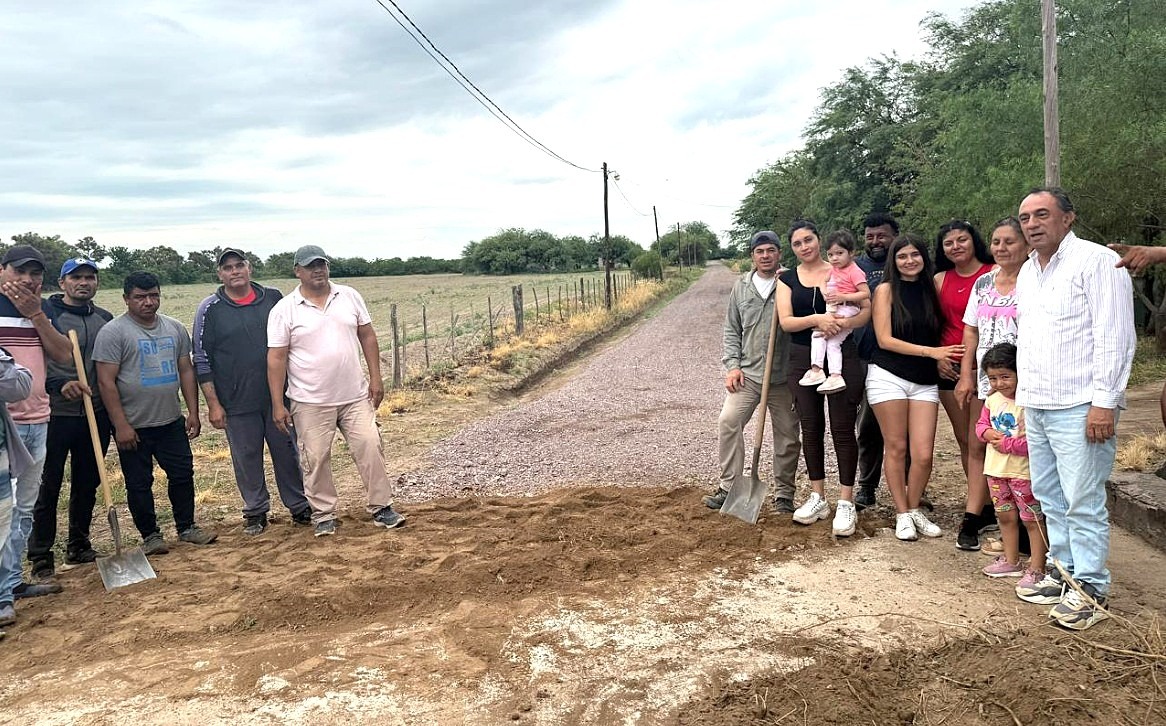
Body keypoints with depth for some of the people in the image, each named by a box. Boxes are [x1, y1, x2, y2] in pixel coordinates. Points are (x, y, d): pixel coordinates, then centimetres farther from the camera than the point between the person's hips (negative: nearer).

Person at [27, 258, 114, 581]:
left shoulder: (105, 319, 11)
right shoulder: (45, 314, -4)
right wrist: (60, 384, -24)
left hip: (95, 415, 5)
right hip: (55, 414, -5)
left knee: (88, 484, 13)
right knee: (47, 486, 1)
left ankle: (78, 547, 27)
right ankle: (40, 557, 11)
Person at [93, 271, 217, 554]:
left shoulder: (175, 328, 6)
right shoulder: (113, 332, -10)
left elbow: (186, 371, 10)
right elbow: (106, 382, -13)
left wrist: (193, 412, 4)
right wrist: (121, 425, -17)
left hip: (172, 421, 5)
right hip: (133, 425, -4)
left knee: (183, 474, 11)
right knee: (139, 483, 7)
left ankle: (186, 527, 26)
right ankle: (150, 535, 21)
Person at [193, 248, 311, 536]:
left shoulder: (273, 298, 4)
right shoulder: (210, 309, -2)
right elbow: (202, 361, -2)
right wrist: (213, 404, -7)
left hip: (277, 396, 2)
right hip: (237, 403, -2)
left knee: (287, 452, 9)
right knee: (246, 458, 7)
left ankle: (299, 507, 21)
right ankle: (255, 512, 22)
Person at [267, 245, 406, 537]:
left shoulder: (349, 296, 3)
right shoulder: (284, 310, -6)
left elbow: (367, 337, 8)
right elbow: (276, 358, -6)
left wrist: (375, 377, 2)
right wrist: (278, 405, -9)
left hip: (356, 396, 2)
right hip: (311, 403, -2)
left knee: (371, 448, 2)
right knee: (316, 460, 5)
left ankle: (381, 508, 14)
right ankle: (323, 515, 21)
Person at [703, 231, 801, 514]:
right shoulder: (741, 286, 8)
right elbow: (732, 330, 11)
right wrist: (732, 365, 1)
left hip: (783, 376, -2)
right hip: (746, 373, 2)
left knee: (787, 435, 7)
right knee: (728, 422, -9)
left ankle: (784, 493, 21)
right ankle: (728, 487, 2)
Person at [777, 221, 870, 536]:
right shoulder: (787, 279, 6)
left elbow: (867, 309, -4)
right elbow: (785, 321, -6)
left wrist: (844, 323, -23)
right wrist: (817, 319, -23)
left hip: (841, 357, -2)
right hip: (803, 359, 2)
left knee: (842, 428, -2)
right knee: (810, 428, 8)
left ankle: (846, 502, 5)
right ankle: (818, 498, 20)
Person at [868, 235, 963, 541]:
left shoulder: (931, 289, 11)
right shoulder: (886, 289, 0)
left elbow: (937, 335, 16)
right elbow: (884, 339, -7)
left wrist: (941, 357, -4)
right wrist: (930, 351, -11)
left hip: (925, 381, 3)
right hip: (889, 376, -3)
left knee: (924, 454, -2)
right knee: (896, 448, 2)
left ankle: (914, 509, 19)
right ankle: (902, 514, 16)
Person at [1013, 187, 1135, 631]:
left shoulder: (1096, 262, -8)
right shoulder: (1027, 272, 16)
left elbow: (1114, 338, -14)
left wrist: (1104, 402, -18)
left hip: (1079, 407, -8)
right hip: (1036, 406, 8)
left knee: (1083, 502, -4)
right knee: (1050, 497, 15)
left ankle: (1091, 590, 8)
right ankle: (1063, 572, 27)